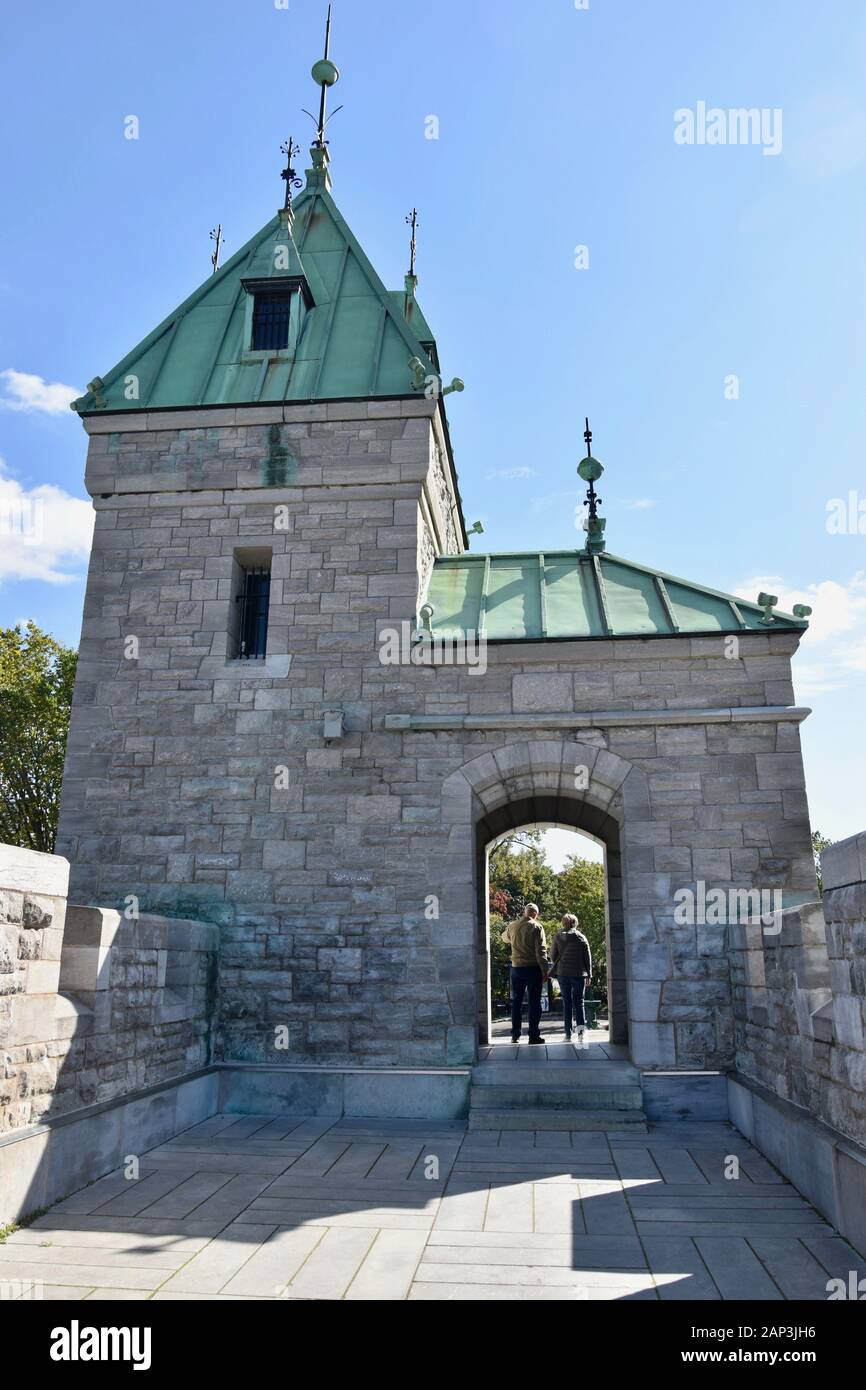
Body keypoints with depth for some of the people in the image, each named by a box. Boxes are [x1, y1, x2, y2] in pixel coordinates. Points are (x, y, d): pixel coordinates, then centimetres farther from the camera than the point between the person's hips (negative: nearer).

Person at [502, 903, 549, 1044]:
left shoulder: (512, 926, 5)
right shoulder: (536, 927, -8)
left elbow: (505, 937, 27)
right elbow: (541, 951, -12)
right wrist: (545, 970, -9)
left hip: (516, 968, 4)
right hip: (533, 968, -4)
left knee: (516, 1002, 11)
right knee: (534, 1002, 3)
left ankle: (515, 1035, 13)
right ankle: (534, 1035, 2)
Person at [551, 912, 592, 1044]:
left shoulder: (557, 937, 2)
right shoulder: (581, 938, 1)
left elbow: (554, 956, 5)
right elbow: (588, 958, 3)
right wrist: (589, 975, 9)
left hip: (563, 974, 1)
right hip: (579, 974, -1)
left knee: (567, 1003, 7)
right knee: (578, 1002, 6)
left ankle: (568, 1034, 6)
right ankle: (581, 1026, -15)